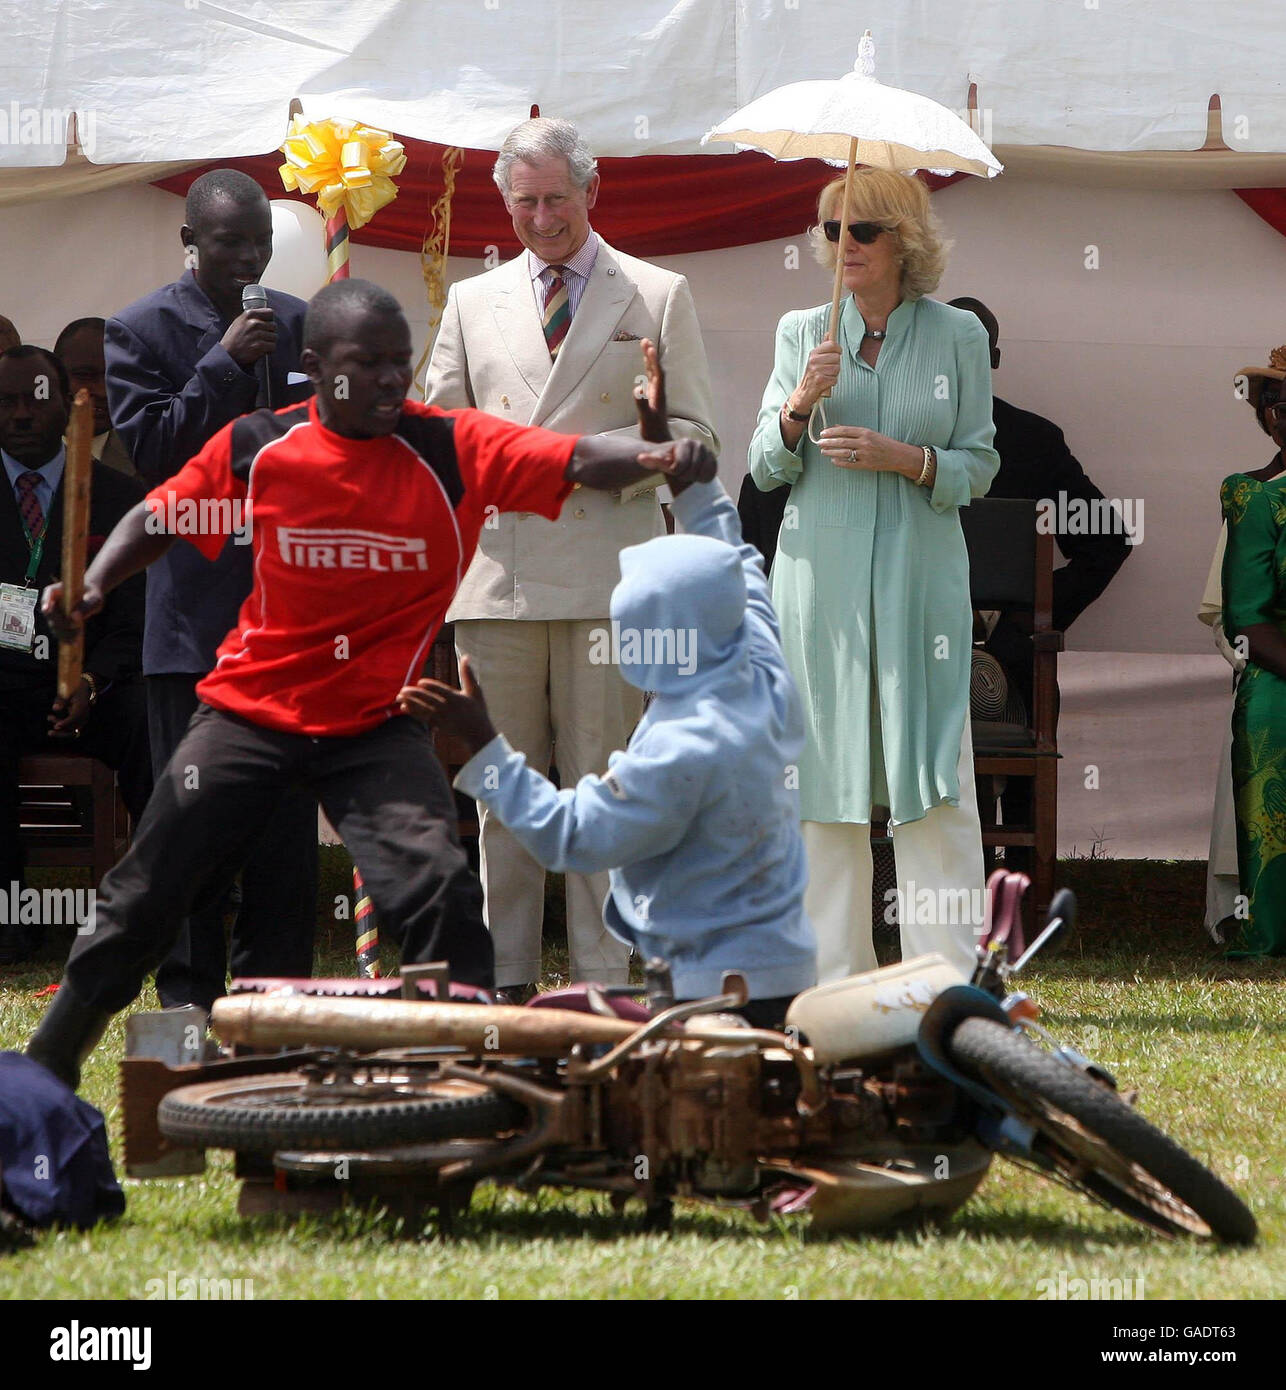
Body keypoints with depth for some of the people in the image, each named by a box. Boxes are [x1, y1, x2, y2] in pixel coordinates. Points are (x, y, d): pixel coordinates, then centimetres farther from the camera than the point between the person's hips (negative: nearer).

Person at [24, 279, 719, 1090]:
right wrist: (94, 583, -9)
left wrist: (659, 458, -42)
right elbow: (162, 515, 7)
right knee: (147, 896, 9)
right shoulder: (256, 447, -7)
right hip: (252, 712, 1)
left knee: (440, 892, -19)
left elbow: (578, 461, -24)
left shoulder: (453, 451, -12)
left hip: (376, 726, -1)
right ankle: (50, 1066, 28)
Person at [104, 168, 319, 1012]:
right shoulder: (142, 332, 0)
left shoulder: (299, 325, 11)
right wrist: (224, 364, -16)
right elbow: (146, 451, -9)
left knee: (290, 814, 4)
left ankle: (278, 983, 11)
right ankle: (191, 995, 7)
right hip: (195, 607, -3)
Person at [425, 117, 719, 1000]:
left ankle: (604, 982, 1)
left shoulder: (658, 297, 9)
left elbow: (695, 434, 6)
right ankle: (503, 982, 7)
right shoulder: (472, 302, 18)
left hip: (605, 576, -2)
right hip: (499, 576, 3)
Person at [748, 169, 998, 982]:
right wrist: (799, 404, -10)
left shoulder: (958, 336, 5)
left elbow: (979, 465, 5)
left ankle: (948, 976, -5)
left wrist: (901, 456, -12)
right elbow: (765, 470, 8)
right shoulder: (802, 333, 9)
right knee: (824, 771, 1)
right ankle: (836, 971, 8)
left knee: (933, 772, -6)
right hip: (820, 572, 2)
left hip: (920, 575, -2)